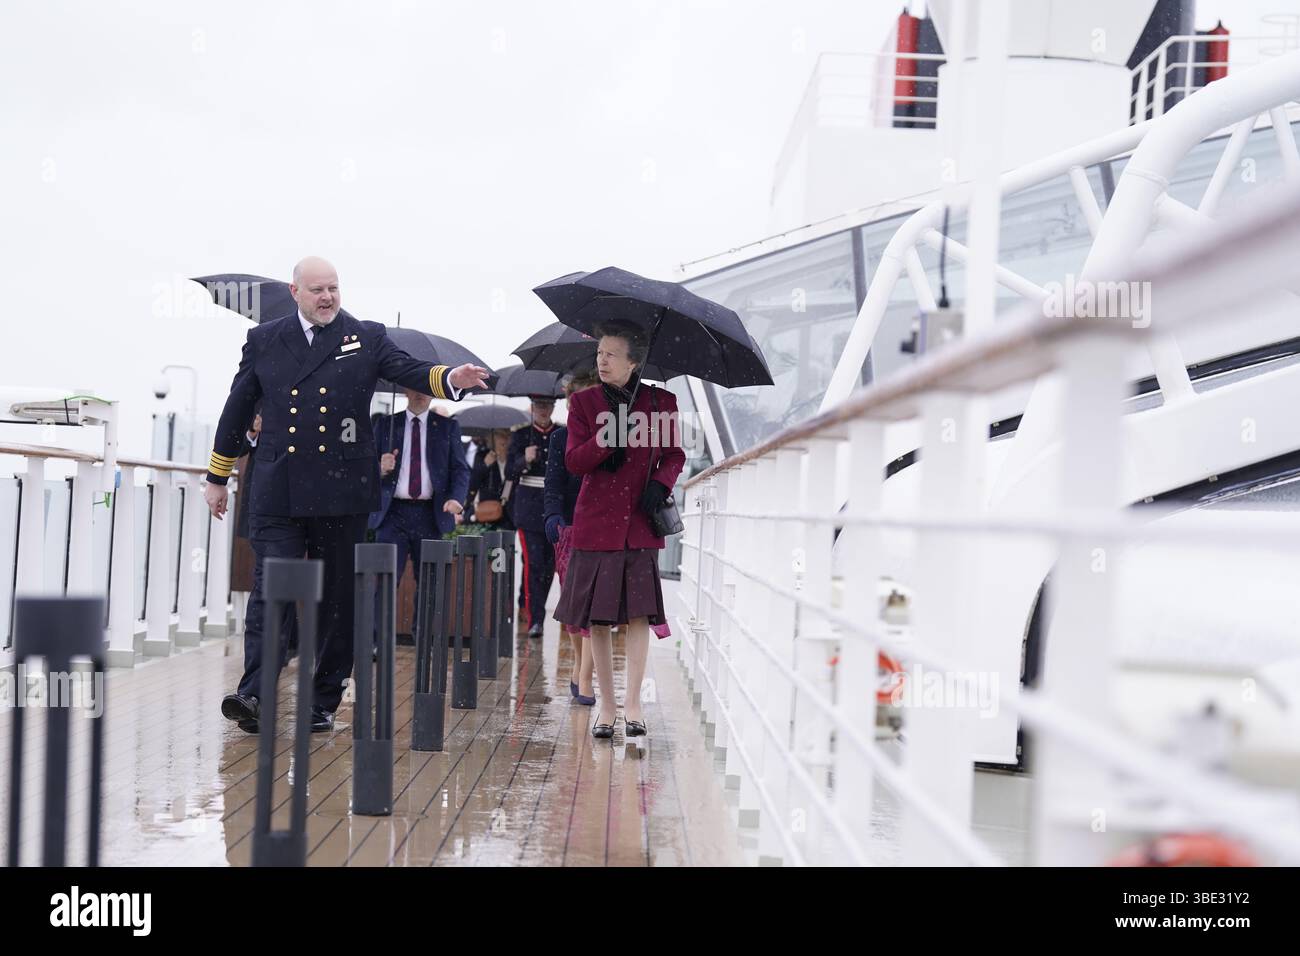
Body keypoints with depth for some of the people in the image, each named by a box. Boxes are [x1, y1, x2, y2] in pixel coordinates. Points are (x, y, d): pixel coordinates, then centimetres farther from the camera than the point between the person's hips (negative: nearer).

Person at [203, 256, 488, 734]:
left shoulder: (366, 339, 7)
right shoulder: (263, 340, 10)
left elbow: (410, 371, -5)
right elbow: (237, 409, 15)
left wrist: (451, 378, -27)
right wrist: (216, 477, 17)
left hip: (341, 493, 0)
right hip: (277, 493, 0)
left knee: (338, 598, 6)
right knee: (271, 589, -10)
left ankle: (323, 702, 15)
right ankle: (254, 694, -14)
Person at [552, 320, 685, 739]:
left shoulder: (662, 402, 4)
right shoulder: (584, 402, 4)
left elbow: (675, 455, 11)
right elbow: (573, 461, -3)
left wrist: (660, 483, -8)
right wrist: (610, 437, -18)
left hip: (640, 525, 0)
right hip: (596, 523, 1)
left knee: (638, 613, -6)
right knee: (598, 620, 2)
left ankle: (633, 705, 0)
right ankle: (607, 707, 11)